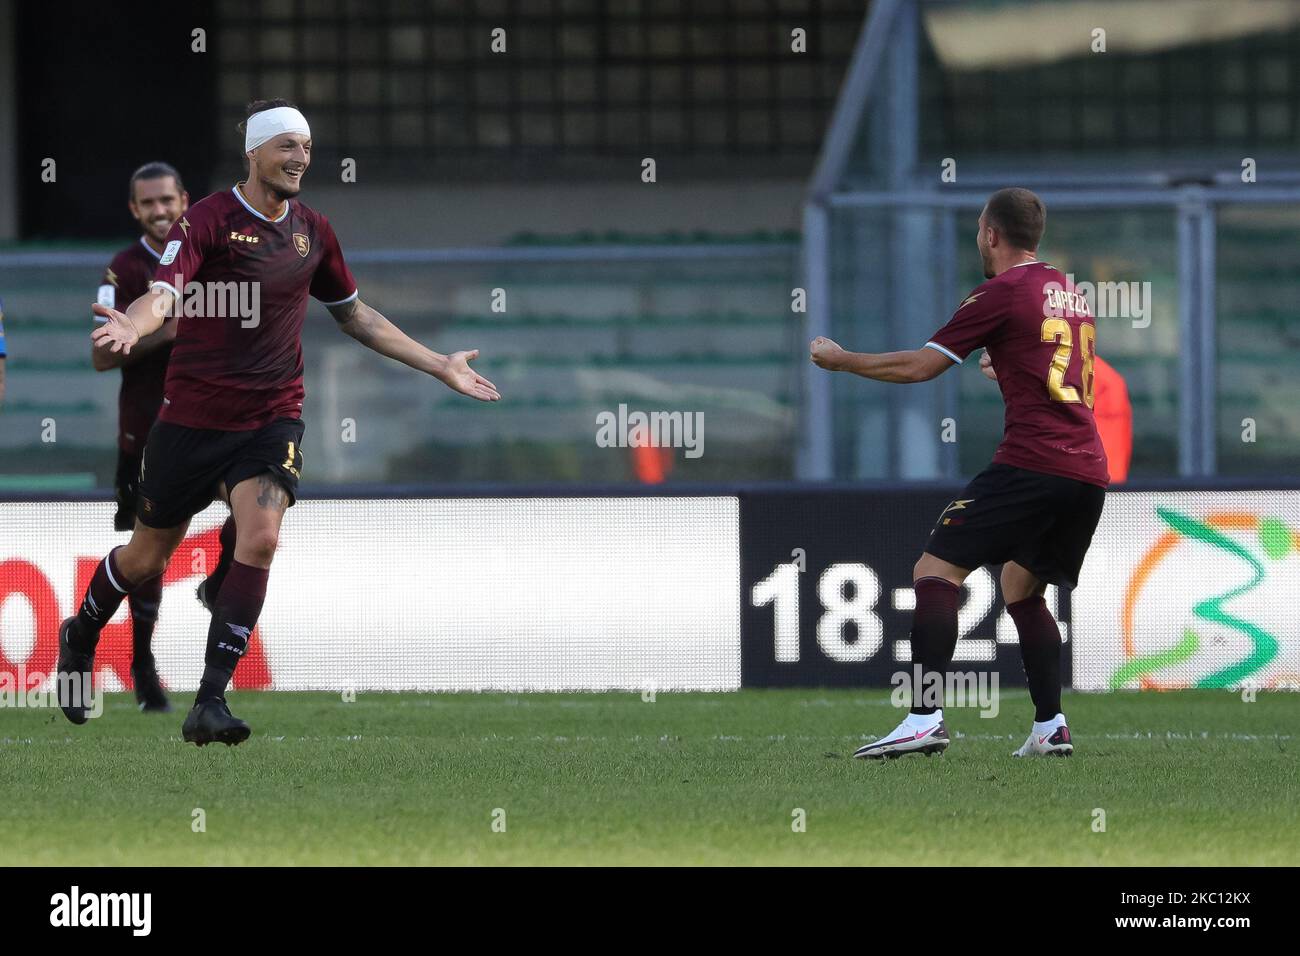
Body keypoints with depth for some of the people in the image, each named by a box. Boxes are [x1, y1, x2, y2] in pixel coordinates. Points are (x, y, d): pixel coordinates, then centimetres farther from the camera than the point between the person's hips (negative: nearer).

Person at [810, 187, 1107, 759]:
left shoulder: (1001, 293, -2)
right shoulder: (1069, 293, 20)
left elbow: (920, 366, -2)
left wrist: (842, 361, 10)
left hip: (1031, 463, -8)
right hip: (1088, 470, 8)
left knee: (935, 571, -8)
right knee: (1022, 587, 22)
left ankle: (926, 717, -22)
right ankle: (1050, 728, 12)